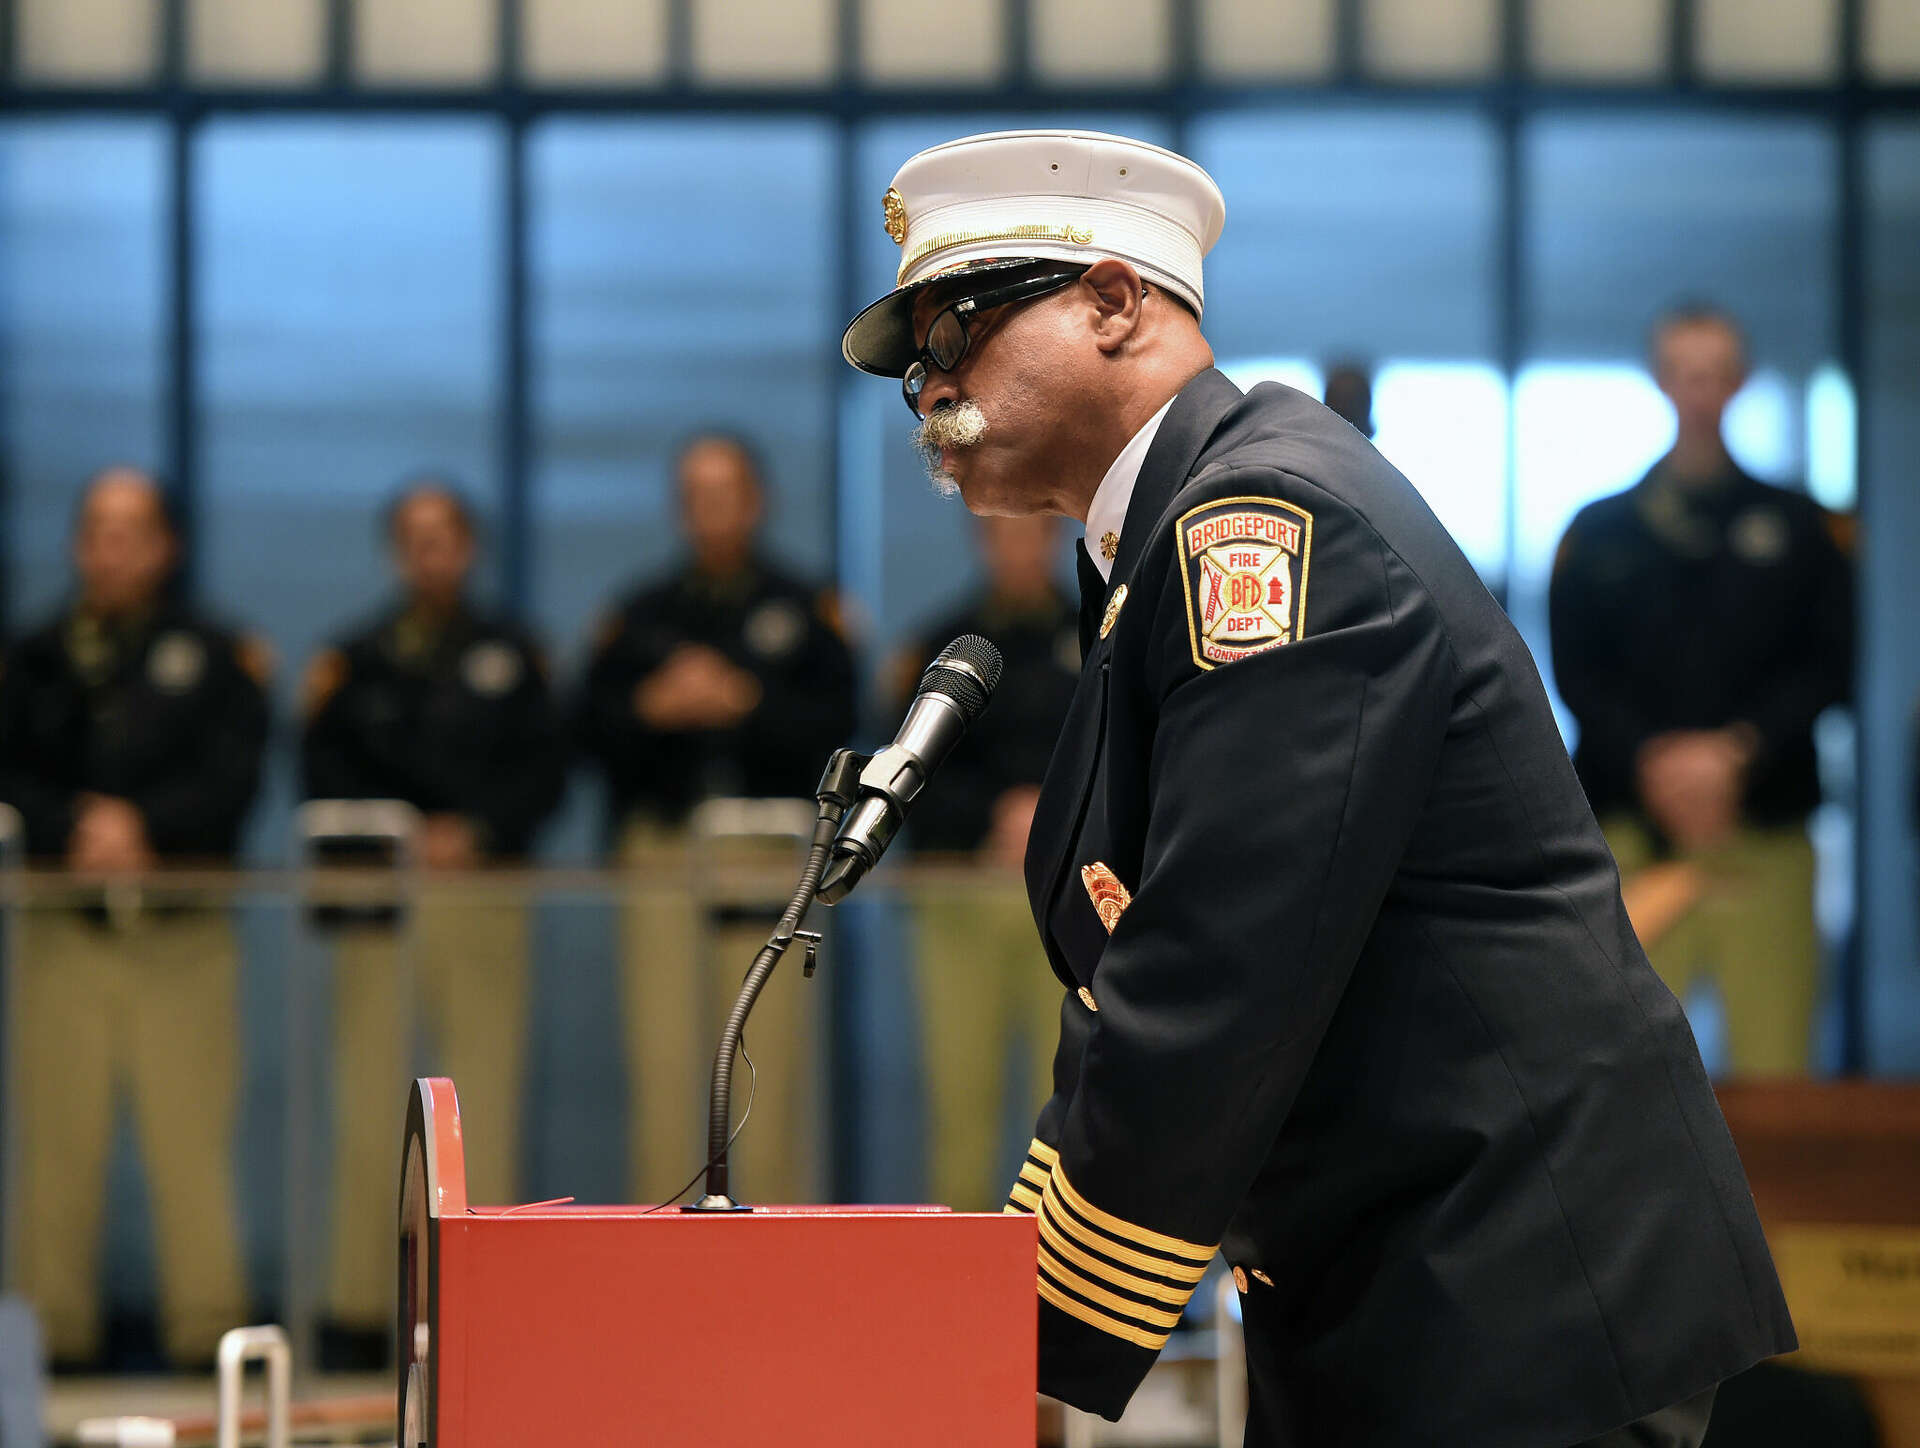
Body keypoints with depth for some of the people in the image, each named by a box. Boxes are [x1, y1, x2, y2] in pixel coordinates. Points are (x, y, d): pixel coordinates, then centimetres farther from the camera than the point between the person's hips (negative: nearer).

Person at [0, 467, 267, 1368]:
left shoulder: (214, 657, 9)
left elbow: (233, 778, -1)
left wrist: (144, 823, -13)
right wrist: (73, 830, -12)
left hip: (182, 932, -1)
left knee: (191, 1139, -5)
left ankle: (206, 1328, -1)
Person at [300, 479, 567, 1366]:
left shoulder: (511, 656, 13)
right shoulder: (354, 659, 14)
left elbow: (545, 771, 7)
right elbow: (324, 774, 6)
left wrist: (476, 832, -8)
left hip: (484, 889, 0)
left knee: (482, 1100, -5)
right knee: (369, 1101, -4)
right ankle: (356, 1309, -1)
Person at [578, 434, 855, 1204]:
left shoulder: (806, 612, 10)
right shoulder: (640, 615, 16)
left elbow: (833, 725, -3)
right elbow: (593, 726, 7)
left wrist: (743, 702, -14)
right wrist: (655, 706, -10)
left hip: (770, 852, -2)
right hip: (662, 846, 2)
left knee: (772, 1049, -7)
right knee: (663, 1053, -2)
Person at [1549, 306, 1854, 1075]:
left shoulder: (1800, 526, 14)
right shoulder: (1599, 532, 14)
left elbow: (1827, 666, 5)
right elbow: (1576, 674, 5)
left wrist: (1737, 749, -11)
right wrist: (1651, 760, -13)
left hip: (1763, 831, 0)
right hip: (1636, 827, 0)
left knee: (1774, 1055, -6)